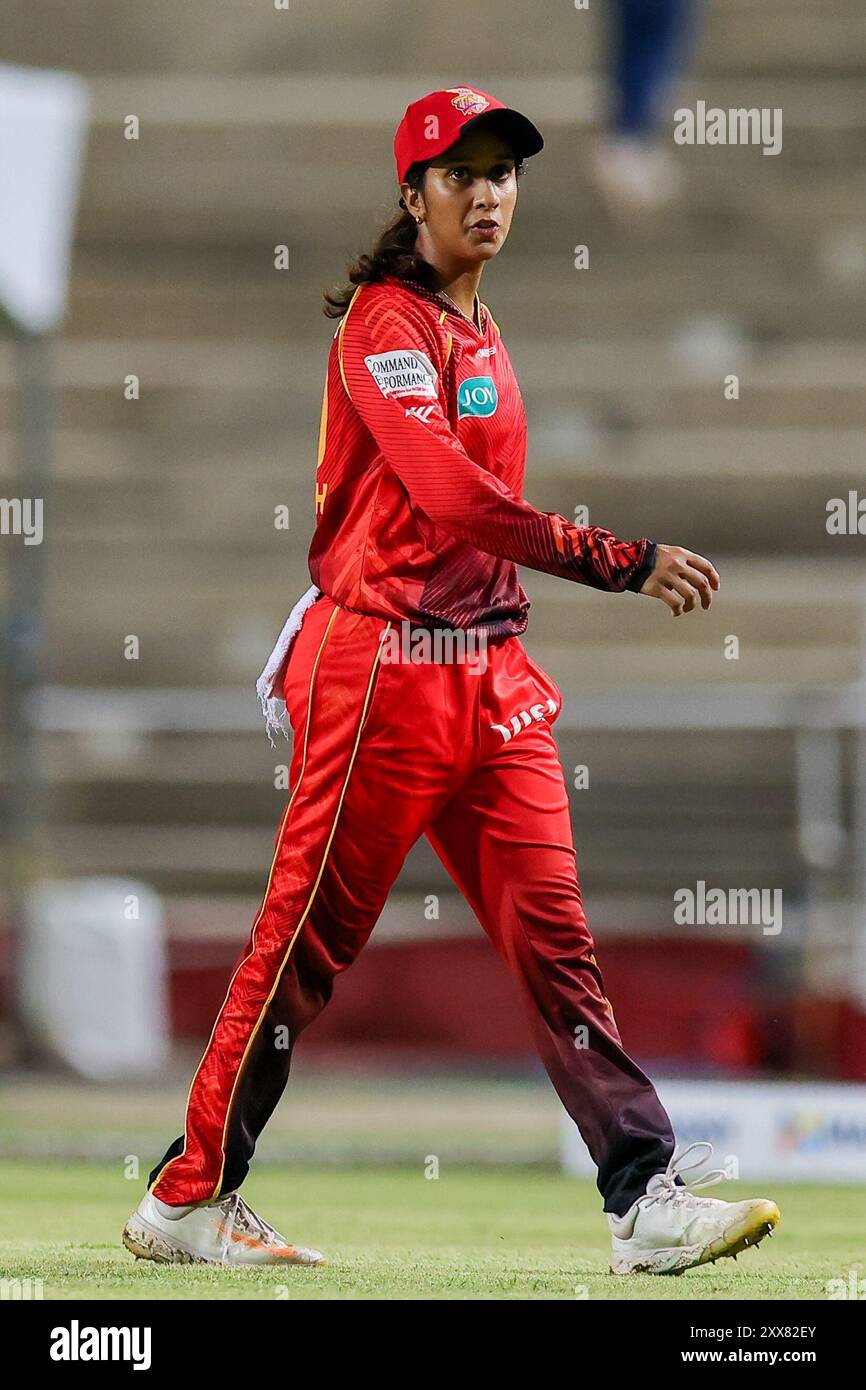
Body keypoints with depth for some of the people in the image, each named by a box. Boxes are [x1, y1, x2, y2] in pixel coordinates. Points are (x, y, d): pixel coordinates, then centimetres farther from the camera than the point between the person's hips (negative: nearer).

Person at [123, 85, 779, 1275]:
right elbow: (453, 501, -24)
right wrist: (625, 563, -27)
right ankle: (186, 1200, 8)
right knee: (309, 940, -2)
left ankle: (649, 1199, -6)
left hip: (490, 673, 8)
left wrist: (509, 658, 17)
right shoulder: (384, 324, -10)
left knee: (553, 932, 0)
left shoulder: (480, 332, 18)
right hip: (387, 666, -8)